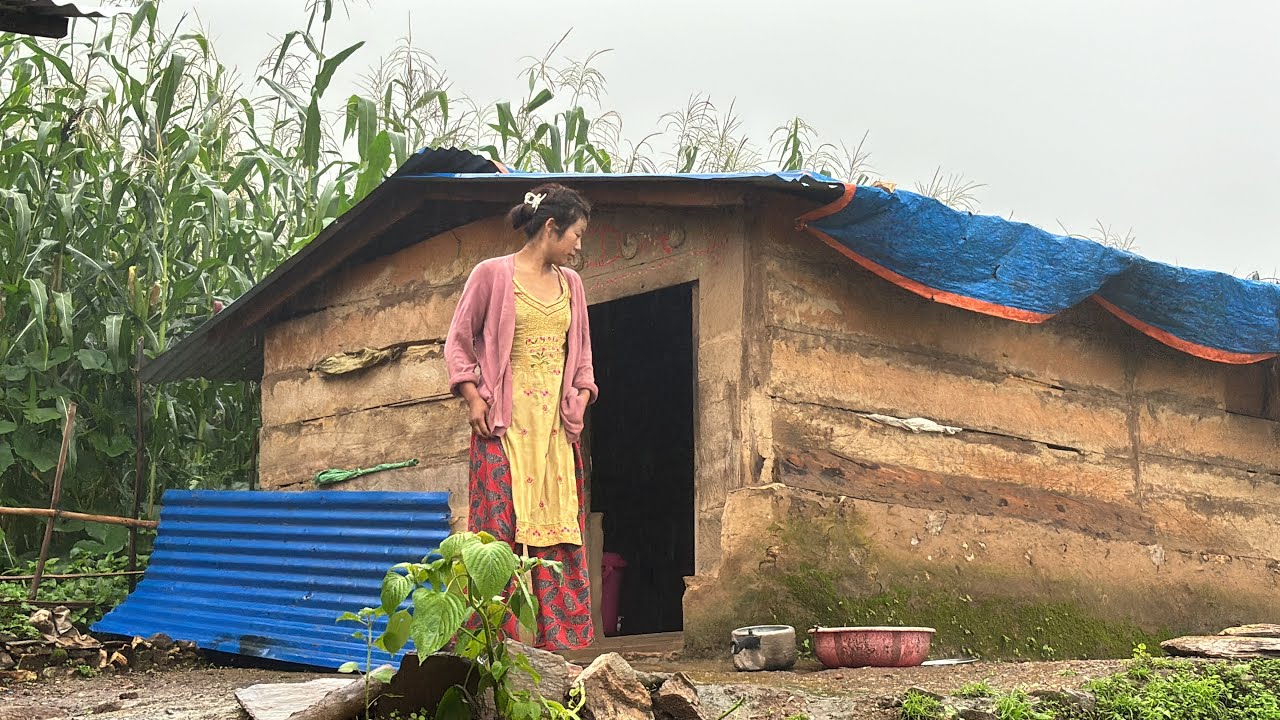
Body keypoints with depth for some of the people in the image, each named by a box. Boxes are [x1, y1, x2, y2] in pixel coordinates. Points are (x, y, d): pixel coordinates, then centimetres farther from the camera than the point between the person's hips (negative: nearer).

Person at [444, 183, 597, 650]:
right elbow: (458, 342, 2)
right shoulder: (493, 274, -1)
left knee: (560, 524, 2)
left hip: (556, 424, 5)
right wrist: (473, 399, -9)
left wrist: (580, 401, 7)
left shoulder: (570, 283, 15)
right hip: (504, 421, -5)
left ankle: (561, 639, 7)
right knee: (499, 525, -6)